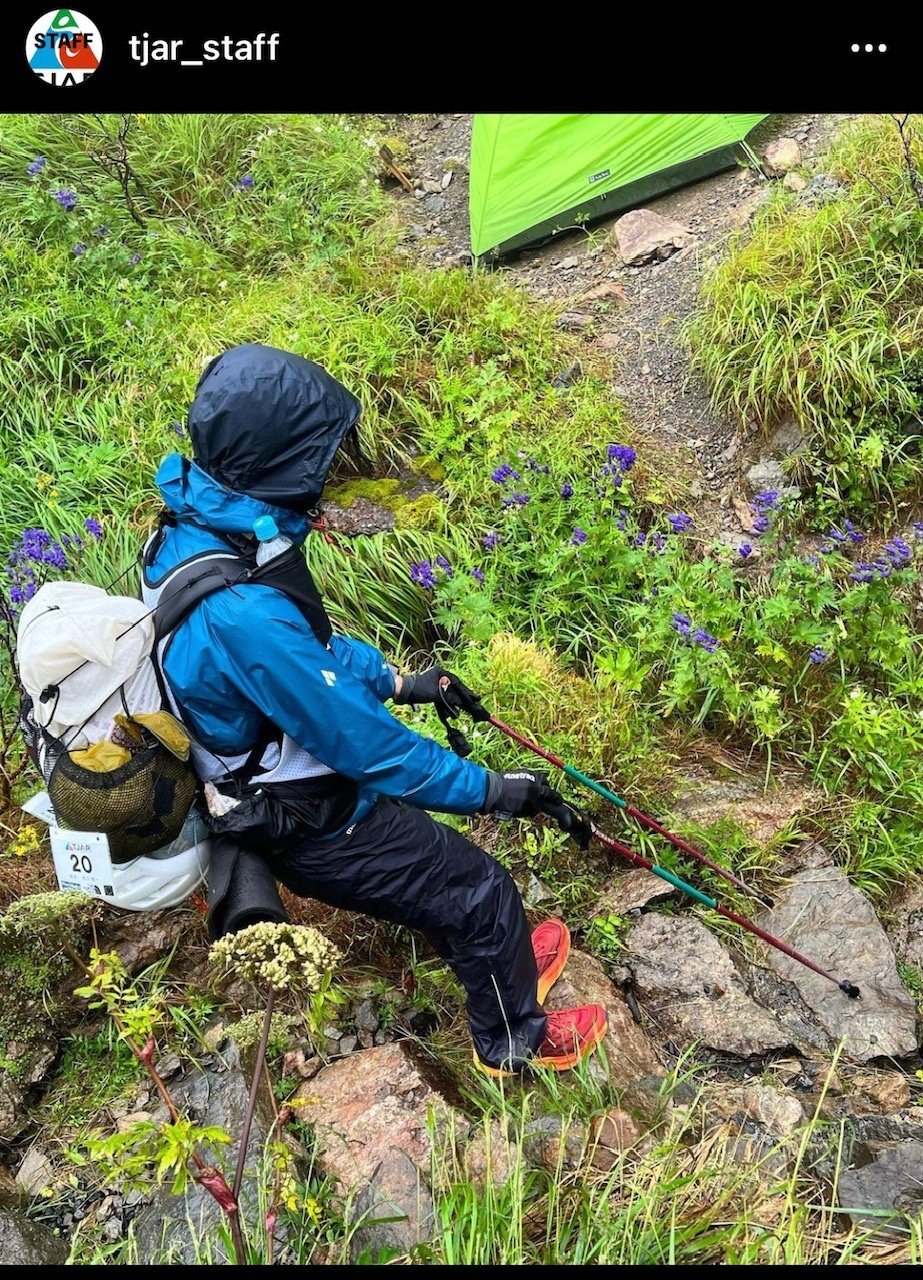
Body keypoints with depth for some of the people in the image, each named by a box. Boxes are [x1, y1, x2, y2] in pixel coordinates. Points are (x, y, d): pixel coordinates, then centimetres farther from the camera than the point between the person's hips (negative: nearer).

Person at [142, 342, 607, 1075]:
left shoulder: (195, 528, -8)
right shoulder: (241, 612, -38)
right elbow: (361, 741, -29)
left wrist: (397, 680, 10)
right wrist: (487, 789, -17)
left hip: (270, 793, 9)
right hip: (313, 825, -8)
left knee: (442, 861, 29)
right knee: (483, 892, 10)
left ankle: (494, 961, 55)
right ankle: (515, 1038, 37)